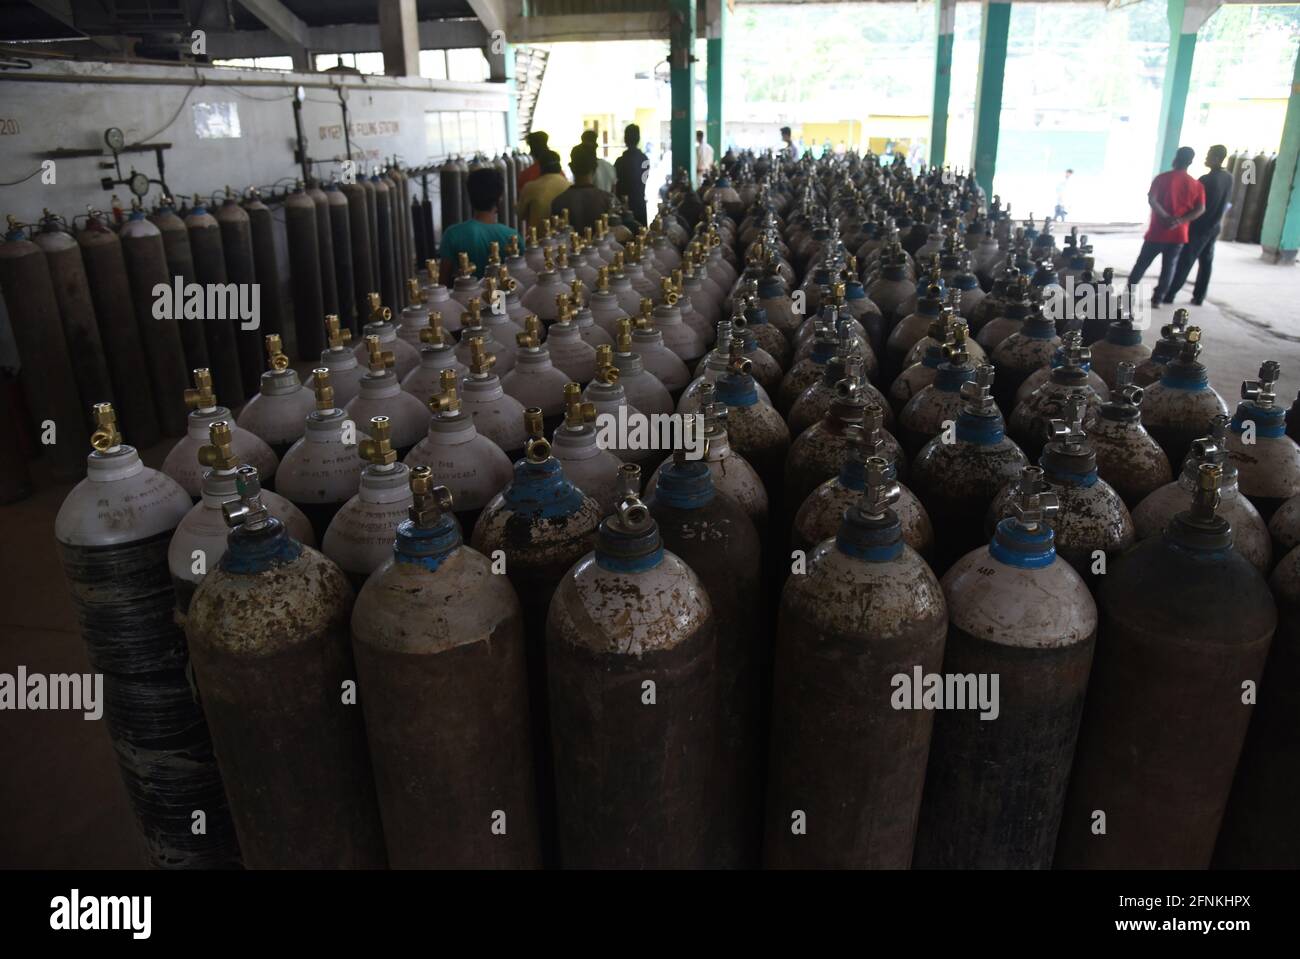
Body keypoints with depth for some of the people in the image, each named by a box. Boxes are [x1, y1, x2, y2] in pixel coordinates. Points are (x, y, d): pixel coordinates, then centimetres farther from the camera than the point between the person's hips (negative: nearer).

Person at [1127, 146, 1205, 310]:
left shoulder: (1163, 178, -4)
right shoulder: (1196, 185, 4)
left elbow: (1151, 200, -18)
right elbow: (1200, 209, -6)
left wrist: (1166, 217, -18)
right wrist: (1180, 221, -13)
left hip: (1157, 232, -2)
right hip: (1178, 234, 2)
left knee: (1142, 264, 9)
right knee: (1168, 267, 11)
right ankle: (1158, 298, 10)